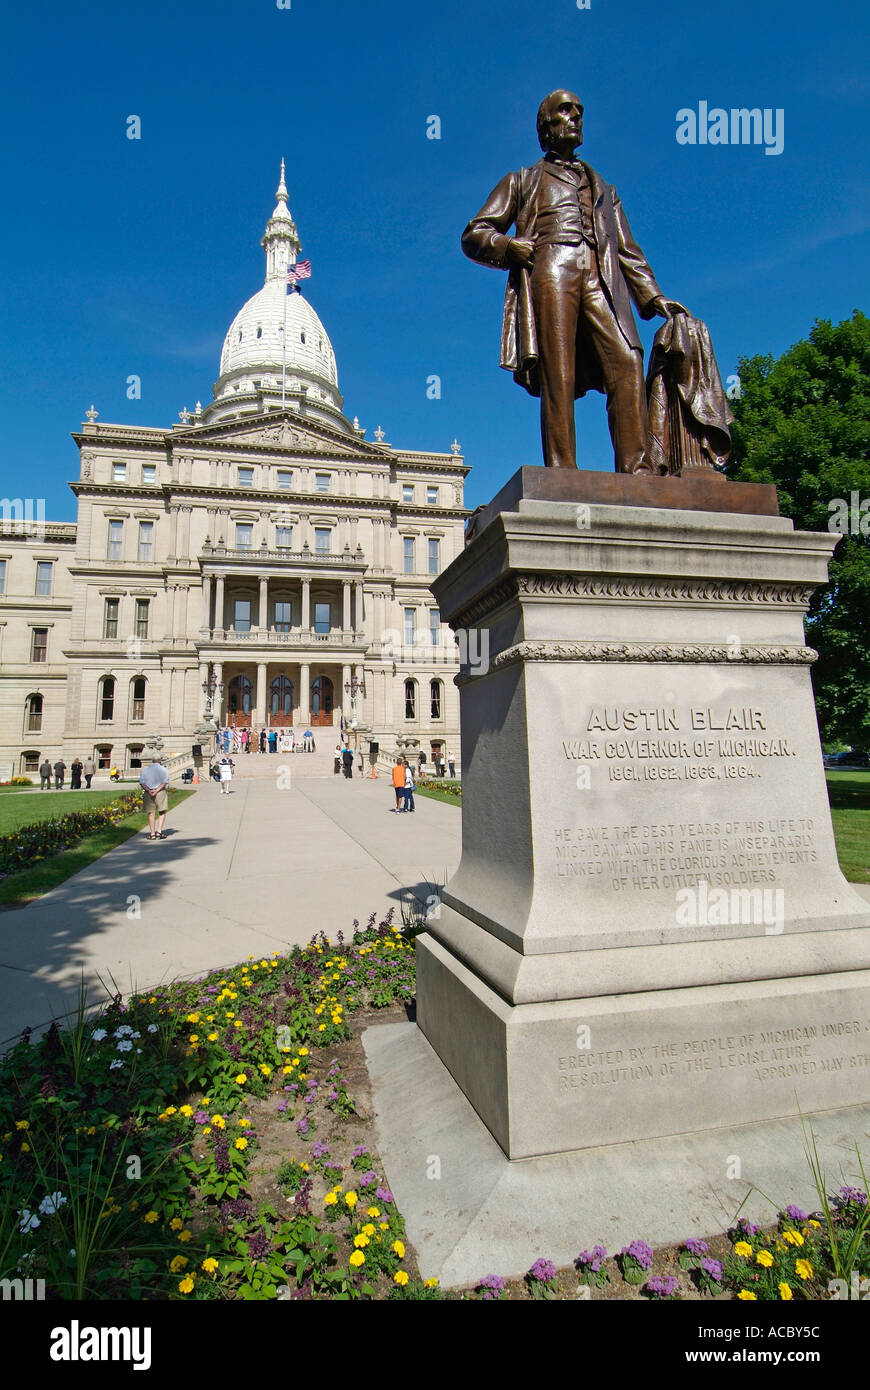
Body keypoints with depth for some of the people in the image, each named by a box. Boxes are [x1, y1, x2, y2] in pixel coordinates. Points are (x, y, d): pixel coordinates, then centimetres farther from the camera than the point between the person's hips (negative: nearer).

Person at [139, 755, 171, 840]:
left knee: (151, 813, 6)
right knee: (162, 813, 7)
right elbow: (165, 782, -11)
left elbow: (142, 782, -1)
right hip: (161, 792, -2)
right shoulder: (163, 769, 1)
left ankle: (152, 834, 6)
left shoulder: (145, 770, 9)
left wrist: (148, 790, -11)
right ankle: (159, 831, -5)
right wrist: (156, 790, -15)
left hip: (148, 793, 2)